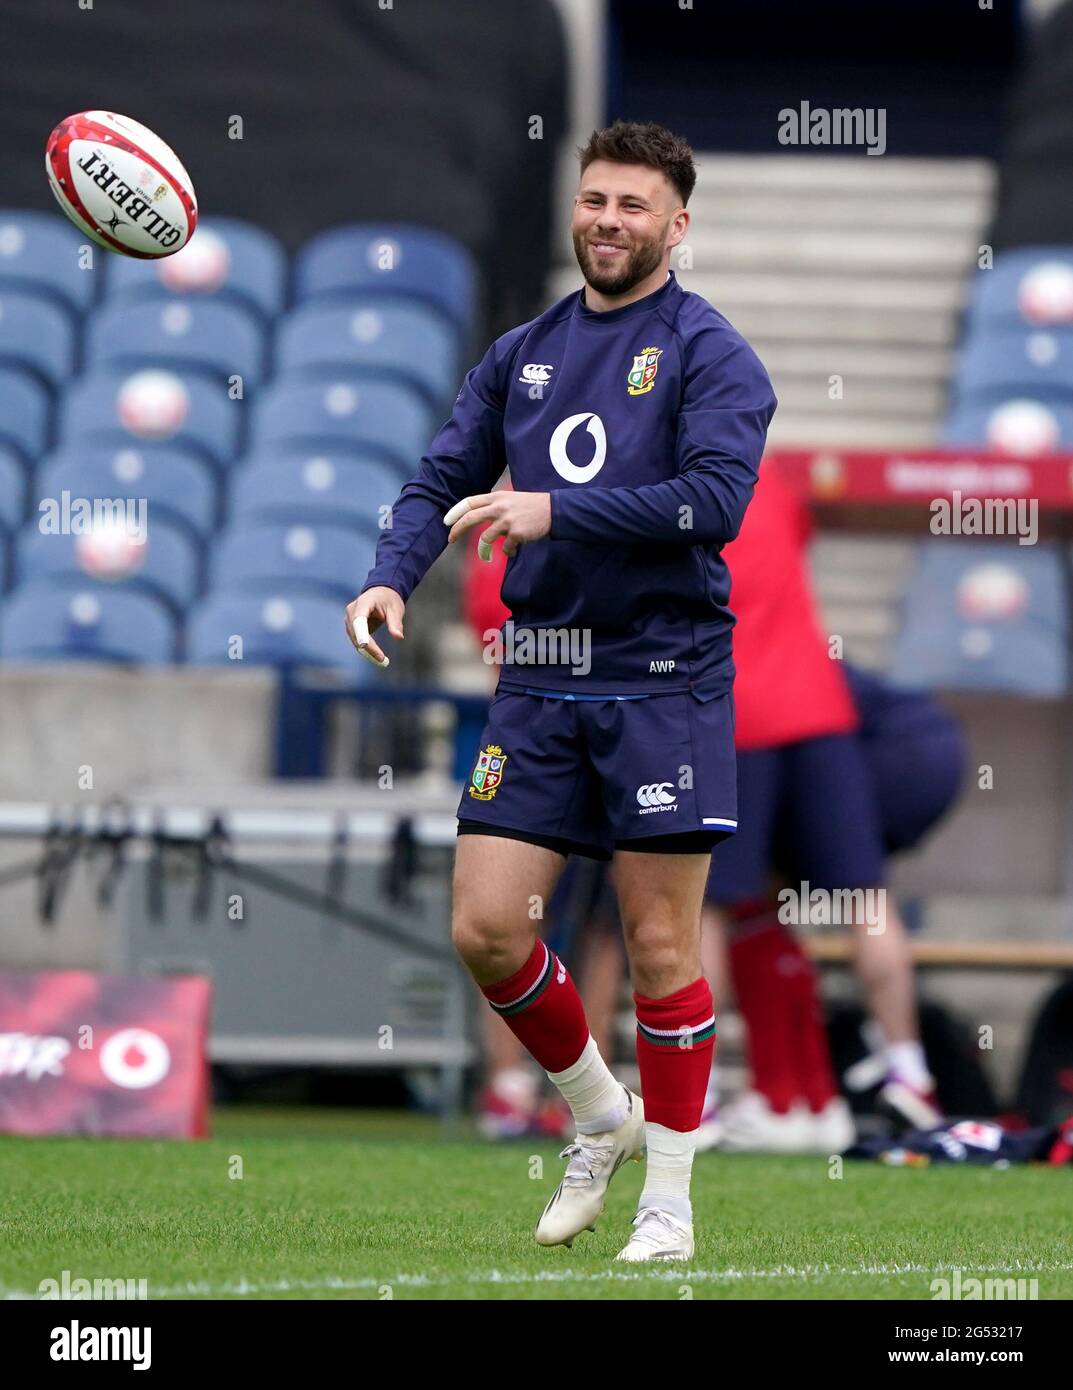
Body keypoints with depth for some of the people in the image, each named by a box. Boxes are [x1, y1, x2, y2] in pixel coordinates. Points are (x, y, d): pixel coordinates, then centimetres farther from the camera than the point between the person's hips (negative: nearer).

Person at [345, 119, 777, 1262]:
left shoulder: (707, 353, -3)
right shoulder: (521, 354, 14)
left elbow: (715, 500, -17)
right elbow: (444, 478, 13)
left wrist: (555, 512, -22)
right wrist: (391, 575, -7)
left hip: (663, 682, -5)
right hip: (538, 685, 5)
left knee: (659, 943, -2)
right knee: (484, 928, -2)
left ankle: (667, 1198, 9)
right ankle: (600, 1120, 22)